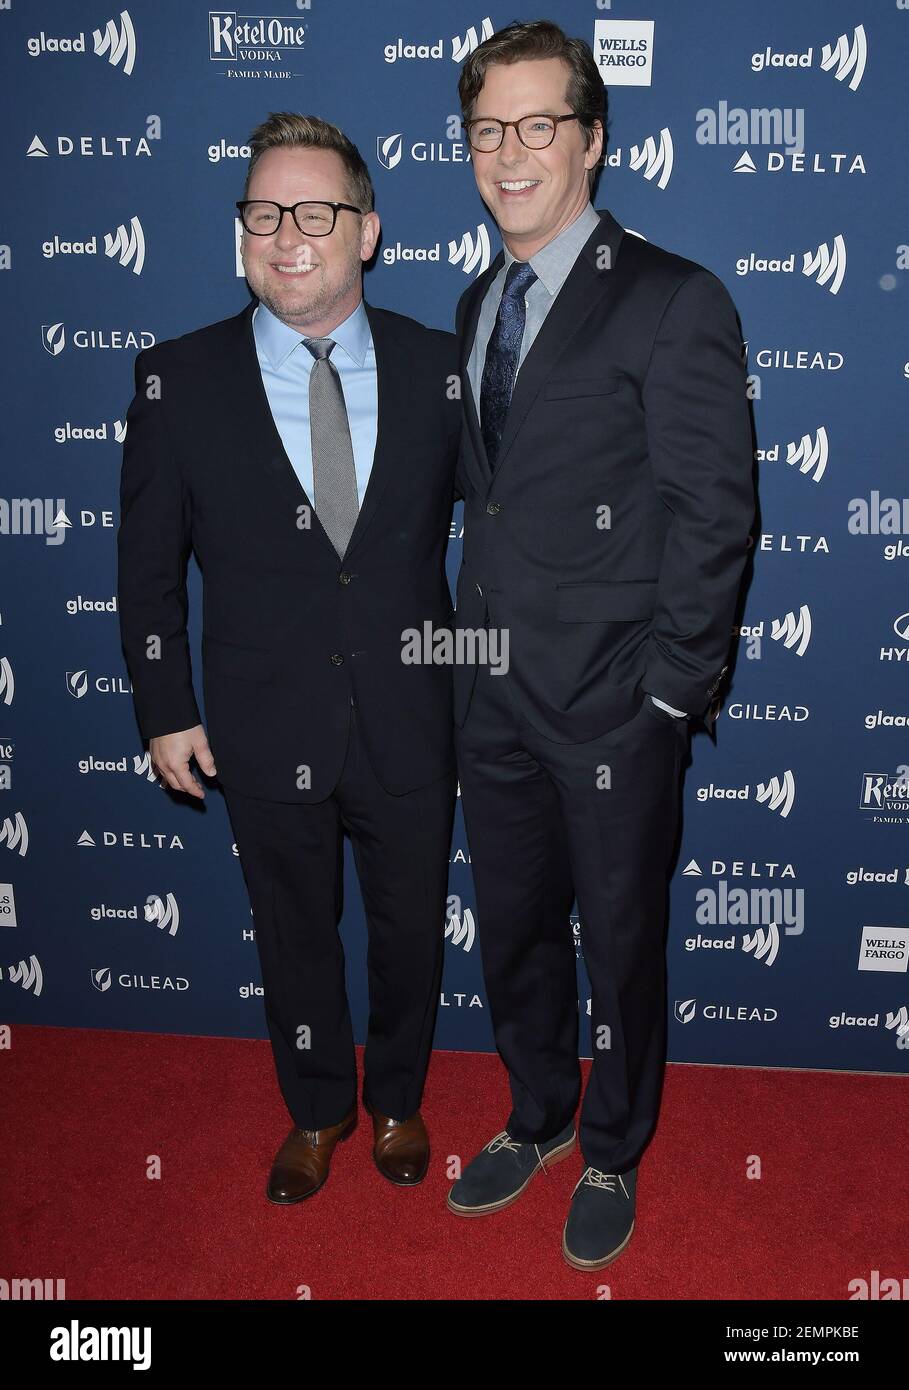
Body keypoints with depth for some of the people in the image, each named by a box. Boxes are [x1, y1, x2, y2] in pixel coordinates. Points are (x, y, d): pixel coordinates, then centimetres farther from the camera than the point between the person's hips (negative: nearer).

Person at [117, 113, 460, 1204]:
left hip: (411, 725, 1)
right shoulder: (178, 379, -6)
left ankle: (397, 1098, 46)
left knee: (410, 929, 18)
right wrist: (165, 712, -1)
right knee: (294, 935, 18)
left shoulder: (437, 366, -4)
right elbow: (149, 565, -1)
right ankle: (317, 1110, 45)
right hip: (266, 734, 0)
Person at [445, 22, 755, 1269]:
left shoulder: (674, 302, -10)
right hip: (494, 696, 6)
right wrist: (477, 636, 7)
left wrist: (669, 692, -14)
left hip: (614, 702, -6)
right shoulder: (477, 303, 12)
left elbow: (714, 513, -12)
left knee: (621, 941, 11)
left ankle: (612, 1156, 35)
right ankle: (538, 1118, 43)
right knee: (512, 930, 19)